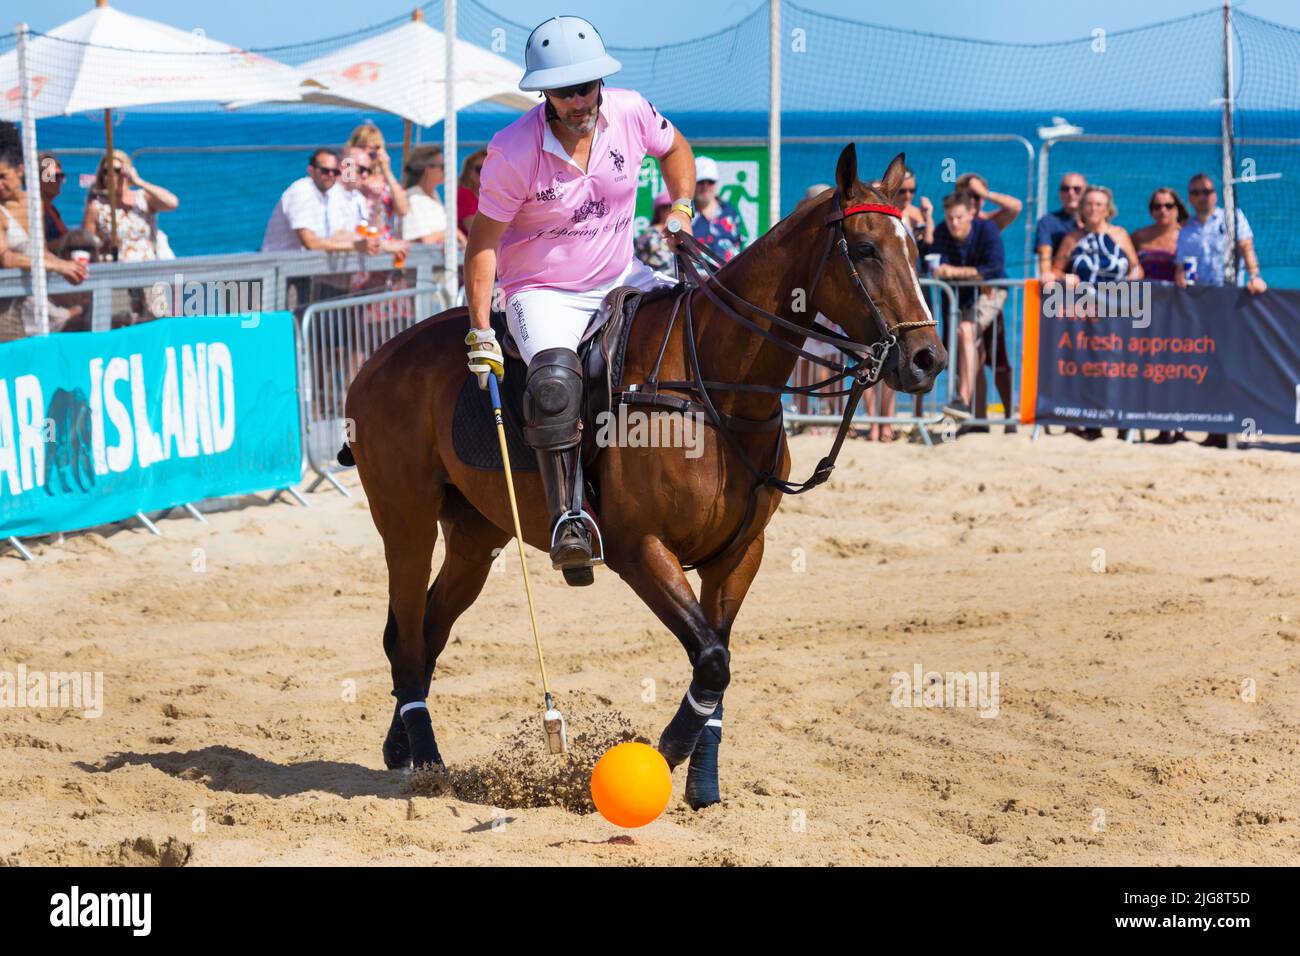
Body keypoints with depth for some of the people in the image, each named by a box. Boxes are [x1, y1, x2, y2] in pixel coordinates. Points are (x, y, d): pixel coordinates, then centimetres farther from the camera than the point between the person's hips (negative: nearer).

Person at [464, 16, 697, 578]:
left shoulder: (630, 112, -8)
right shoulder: (513, 151, -19)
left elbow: (674, 149, 16)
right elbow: (483, 240, -12)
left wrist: (679, 209, 1)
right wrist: (480, 330, -16)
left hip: (622, 278, 5)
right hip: (543, 293, -5)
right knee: (555, 381, -33)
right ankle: (566, 518, -31)